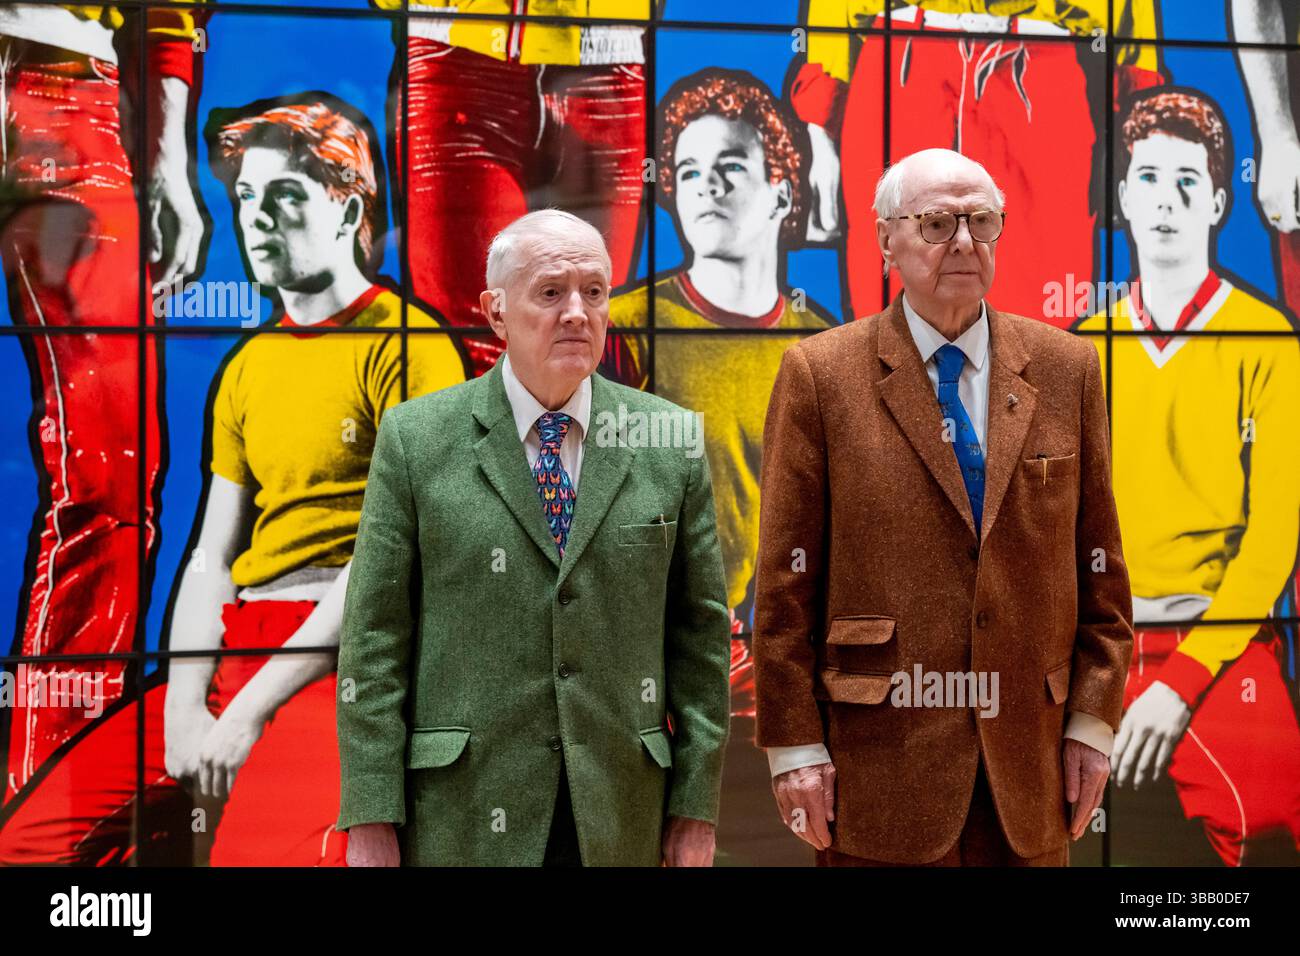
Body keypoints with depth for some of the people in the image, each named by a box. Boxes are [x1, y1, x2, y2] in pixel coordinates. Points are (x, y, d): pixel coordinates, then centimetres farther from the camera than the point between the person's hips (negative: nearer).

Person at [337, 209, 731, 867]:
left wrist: (697, 805, 2)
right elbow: (374, 636, -3)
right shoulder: (414, 440, -1)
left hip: (620, 819, 2)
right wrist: (371, 817, -7)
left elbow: (700, 632, 5)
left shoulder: (671, 441, 3)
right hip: (460, 821, -1)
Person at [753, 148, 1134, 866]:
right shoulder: (819, 374, -2)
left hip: (1030, 762, 3)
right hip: (880, 762, -2)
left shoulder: (1066, 368, 6)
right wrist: (793, 744, -7)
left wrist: (1093, 719, 3)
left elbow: (1098, 562, 8)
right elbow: (786, 582, -4)